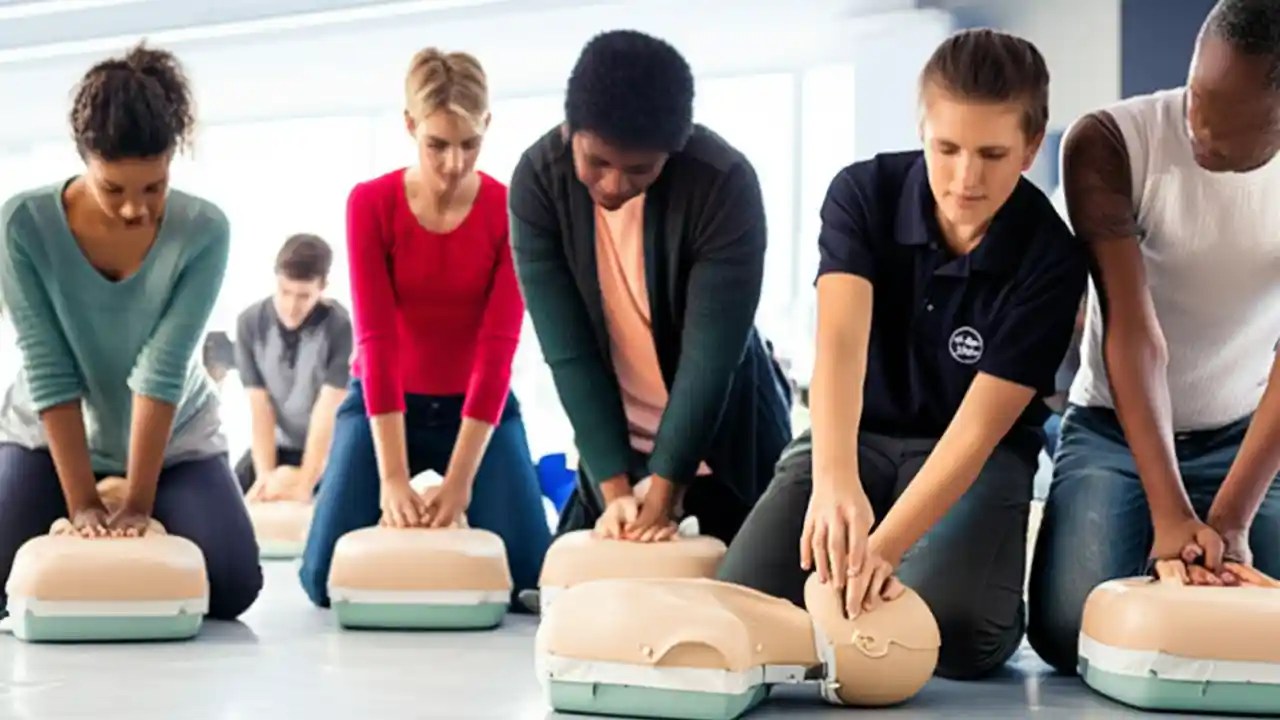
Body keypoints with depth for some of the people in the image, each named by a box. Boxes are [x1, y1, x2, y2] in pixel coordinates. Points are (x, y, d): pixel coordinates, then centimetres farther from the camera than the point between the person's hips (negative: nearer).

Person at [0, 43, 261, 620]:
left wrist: (140, 503, -25)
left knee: (233, 586, -18)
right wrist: (81, 503, -24)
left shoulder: (203, 232, -24)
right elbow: (48, 370, -23)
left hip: (174, 440, 0)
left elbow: (162, 369, -26)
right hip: (49, 437, 1)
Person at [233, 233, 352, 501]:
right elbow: (259, 406, -10)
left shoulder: (340, 326, -21)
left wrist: (305, 483, -28)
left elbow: (327, 411, -23)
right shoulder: (250, 323, -10)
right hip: (277, 446, 3)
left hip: (330, 449, -3)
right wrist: (265, 473, -21)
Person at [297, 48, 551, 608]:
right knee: (328, 579, -14)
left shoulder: (510, 211, -14)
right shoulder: (370, 204, -14)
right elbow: (376, 338, -19)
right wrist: (392, 477, -26)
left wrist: (459, 481, -25)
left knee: (529, 578, -14)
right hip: (384, 405, 0)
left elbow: (498, 346, -19)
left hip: (479, 406, 0)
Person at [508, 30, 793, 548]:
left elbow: (712, 353, -24)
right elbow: (568, 351, -17)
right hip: (614, 444, 2)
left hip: (725, 445, -2)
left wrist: (663, 490, -24)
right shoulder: (538, 181, -16)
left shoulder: (724, 181, -24)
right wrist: (614, 486, -21)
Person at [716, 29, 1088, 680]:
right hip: (858, 432, 2)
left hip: (977, 453, -2)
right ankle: (858, 585, 13)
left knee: (958, 636, -29)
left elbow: (978, 427, -24)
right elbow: (840, 342, -32)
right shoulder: (862, 194, -16)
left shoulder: (1051, 260, -20)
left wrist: (883, 549, -37)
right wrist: (834, 480, -51)